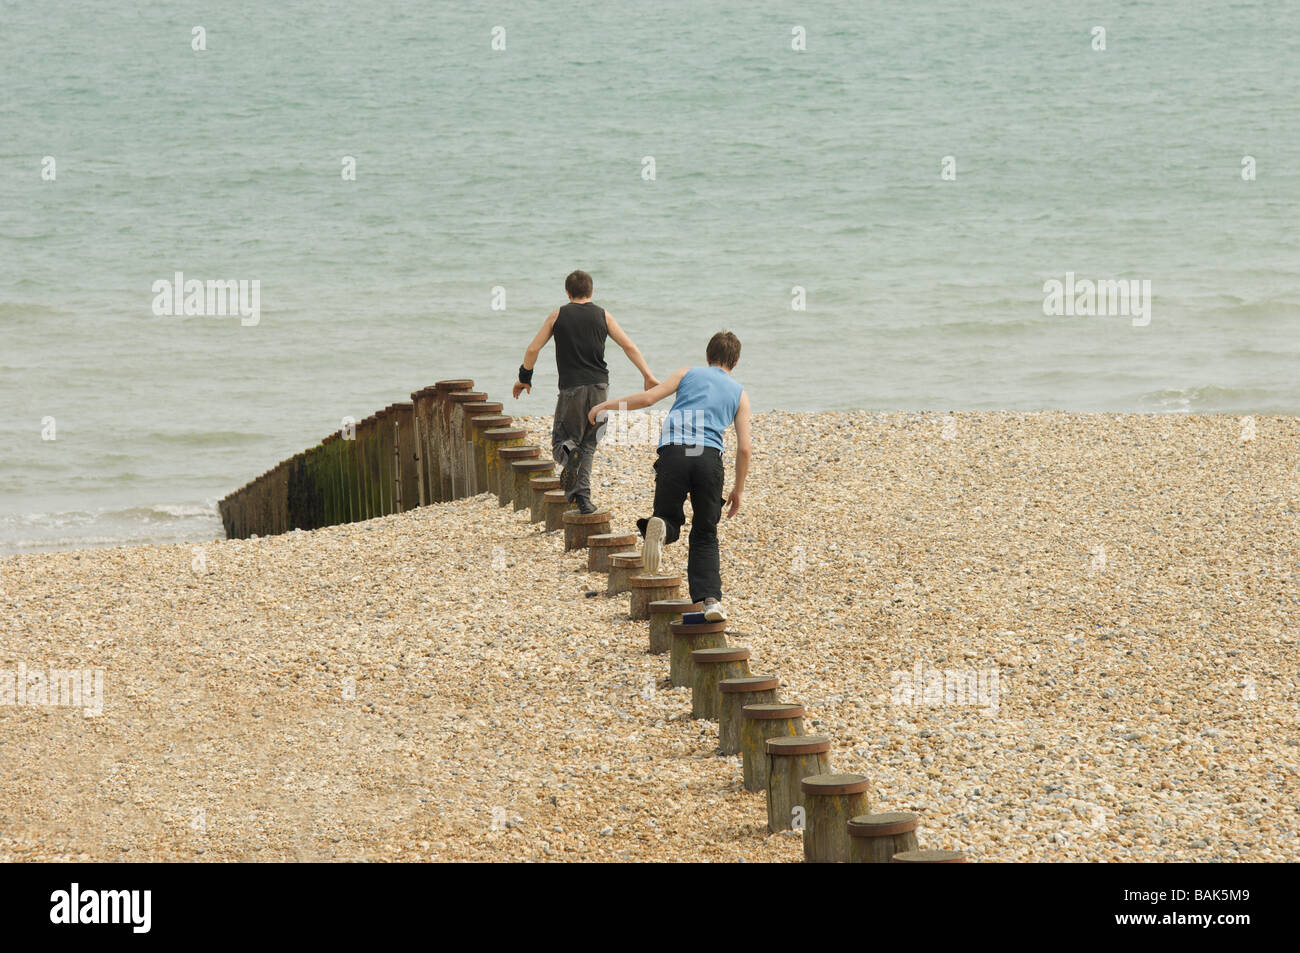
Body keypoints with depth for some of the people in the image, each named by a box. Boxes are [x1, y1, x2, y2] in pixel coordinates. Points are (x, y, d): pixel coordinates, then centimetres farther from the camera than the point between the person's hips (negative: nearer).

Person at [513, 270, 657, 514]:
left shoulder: (558, 315, 5)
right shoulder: (603, 316, 8)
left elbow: (533, 349, 3)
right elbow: (629, 347, 2)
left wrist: (524, 379, 16)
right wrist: (648, 376, 5)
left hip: (571, 388, -2)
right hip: (598, 385, 2)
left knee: (561, 442, 8)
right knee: (589, 443, 14)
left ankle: (570, 454, -29)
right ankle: (583, 495, 1)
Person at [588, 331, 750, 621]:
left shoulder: (689, 374, 20)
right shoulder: (739, 393, 21)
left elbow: (648, 397, 8)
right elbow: (744, 448, 13)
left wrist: (607, 405, 21)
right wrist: (738, 490, 22)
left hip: (673, 451, 0)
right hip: (710, 456, 0)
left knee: (671, 519, 14)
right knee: (705, 535, 12)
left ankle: (660, 527, -25)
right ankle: (710, 599, -6)